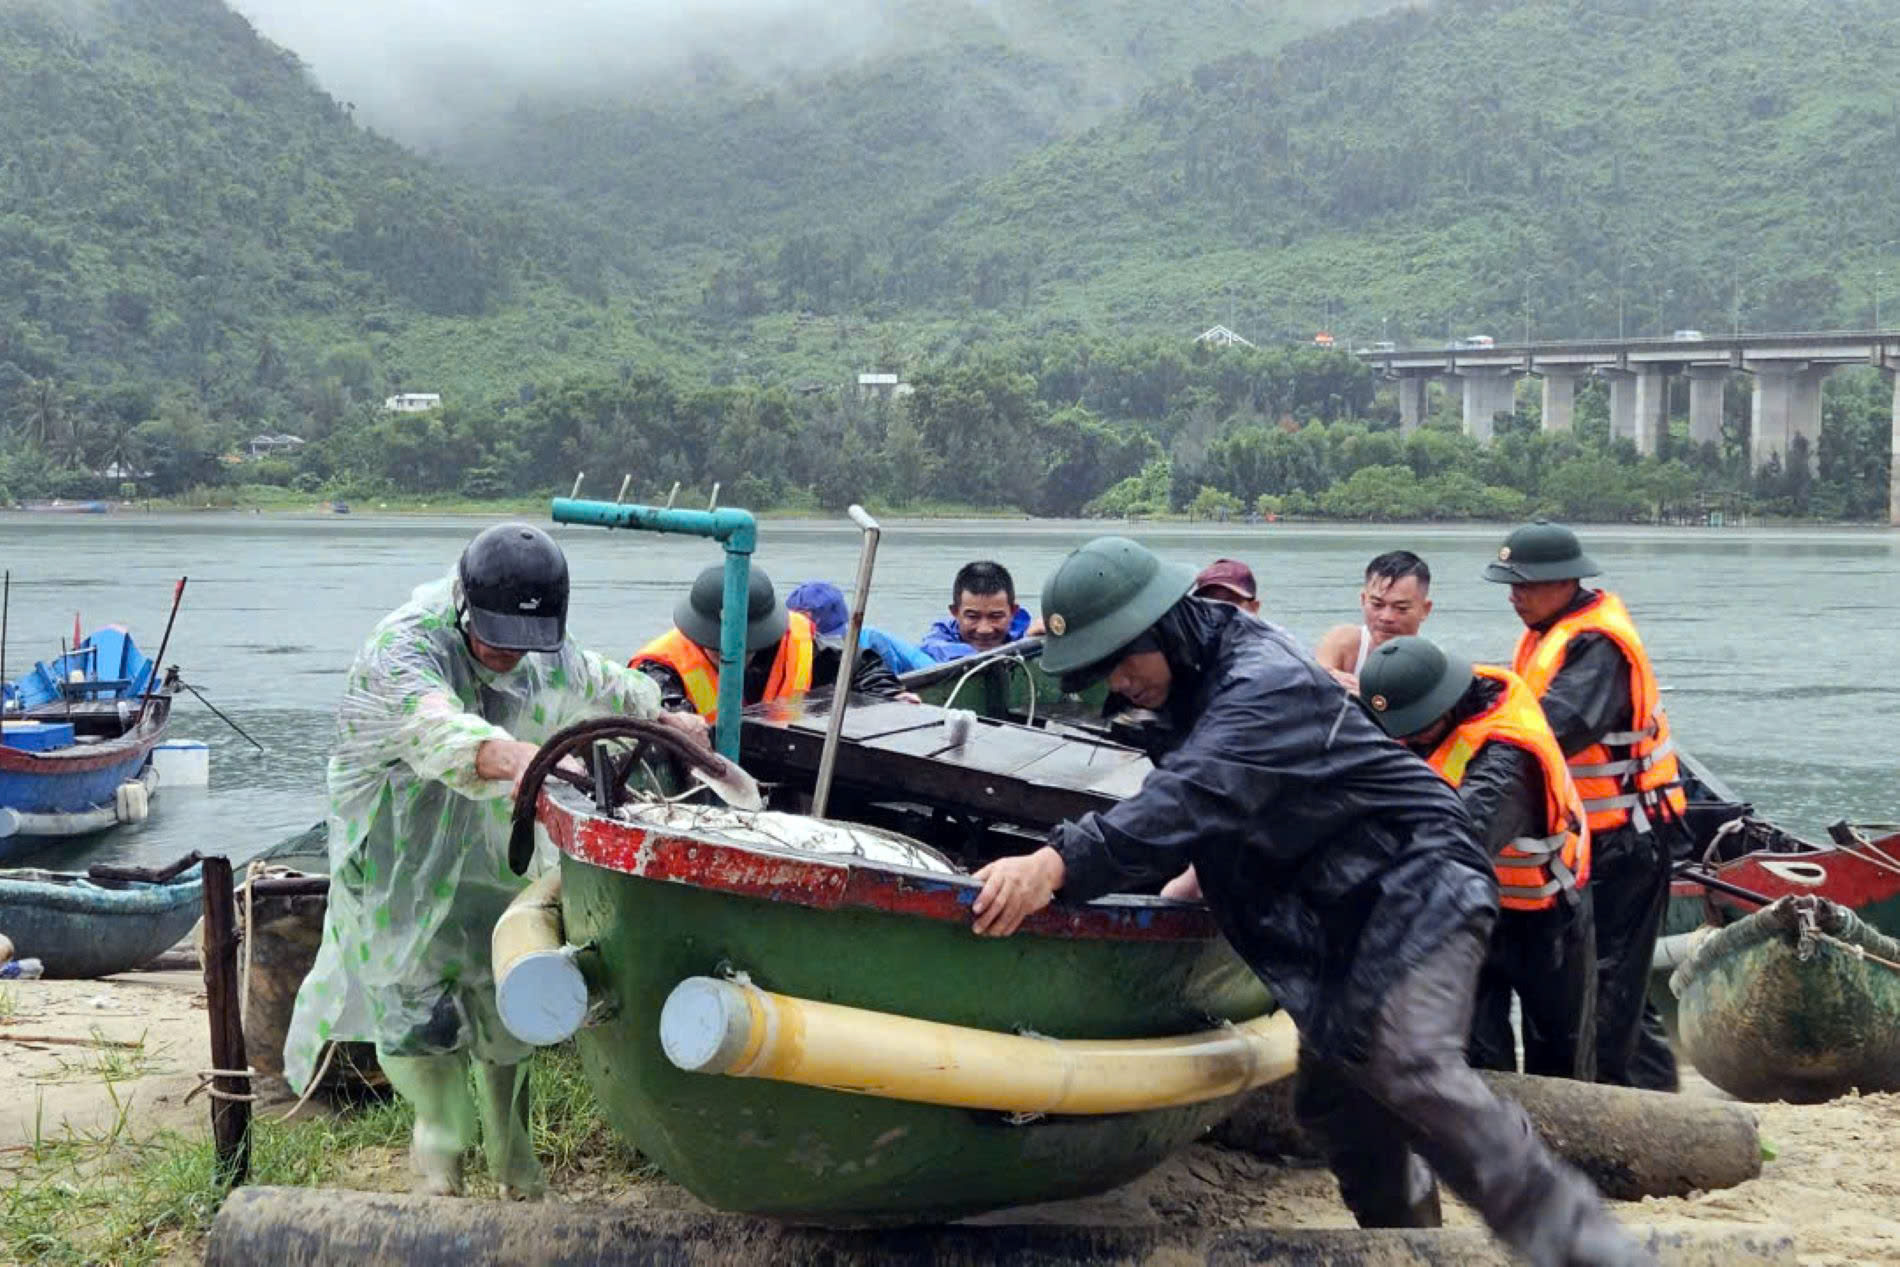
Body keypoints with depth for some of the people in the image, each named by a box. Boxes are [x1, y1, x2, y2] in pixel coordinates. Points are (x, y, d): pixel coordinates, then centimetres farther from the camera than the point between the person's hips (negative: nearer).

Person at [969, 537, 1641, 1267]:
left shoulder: (1265, 680, -22)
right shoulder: (1197, 684, 9)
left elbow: (1193, 794, -38)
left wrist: (1059, 864, -47)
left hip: (1413, 885, -10)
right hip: (1342, 908, 10)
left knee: (1404, 1065, -27)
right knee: (1337, 1099, 8)